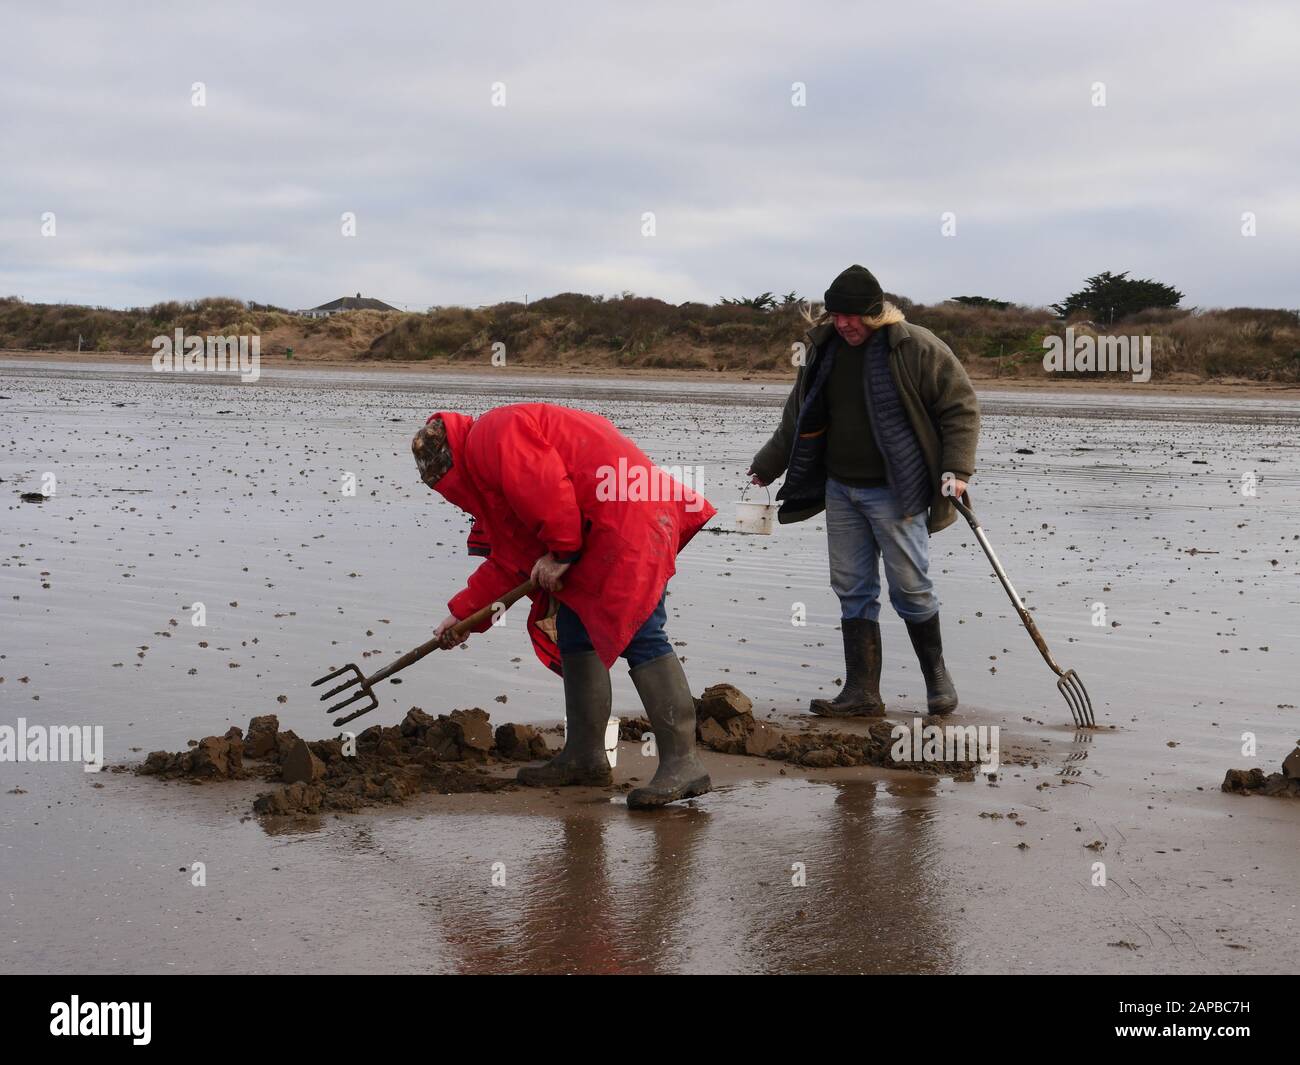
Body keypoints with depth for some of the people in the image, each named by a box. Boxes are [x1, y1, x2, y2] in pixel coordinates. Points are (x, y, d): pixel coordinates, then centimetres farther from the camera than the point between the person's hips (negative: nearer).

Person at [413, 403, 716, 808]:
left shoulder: (494, 434, -9)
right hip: (597, 537, 12)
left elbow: (550, 489, -22)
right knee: (574, 634, 15)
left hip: (627, 518, -12)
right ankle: (585, 757, 20)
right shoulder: (485, 468, 25)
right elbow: (508, 559, 27)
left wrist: (561, 552, -10)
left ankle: (683, 762, -19)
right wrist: (462, 611, 26)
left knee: (638, 635, -17)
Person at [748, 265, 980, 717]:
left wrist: (956, 468, -17)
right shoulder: (824, 349, 8)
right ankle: (861, 693, 8)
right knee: (853, 590, 5)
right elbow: (798, 419, 20)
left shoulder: (917, 348, -11)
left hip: (895, 492, -6)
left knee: (910, 588, -1)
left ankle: (937, 677, 18)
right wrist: (765, 467, 23)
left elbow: (961, 407, -7)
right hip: (840, 489, 6)